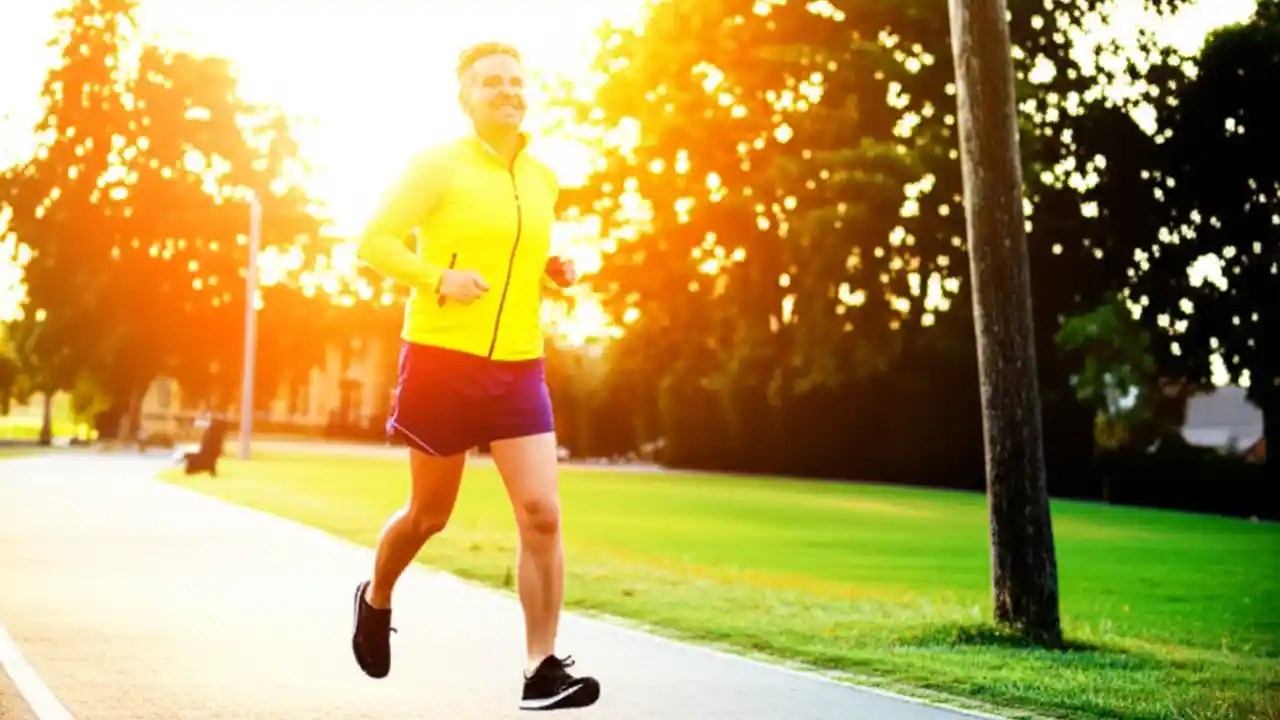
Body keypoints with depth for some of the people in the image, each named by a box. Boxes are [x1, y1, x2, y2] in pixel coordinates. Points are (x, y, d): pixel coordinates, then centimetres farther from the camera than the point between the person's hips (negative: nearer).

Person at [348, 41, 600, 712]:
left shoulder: (542, 179, 11)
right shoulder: (438, 165, -5)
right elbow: (374, 241, -6)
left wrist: (553, 274, 4)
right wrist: (438, 278, -21)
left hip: (520, 366, 4)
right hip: (442, 359, -4)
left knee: (541, 513, -10)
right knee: (429, 513, 11)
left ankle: (542, 669, -6)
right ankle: (375, 600, 42)